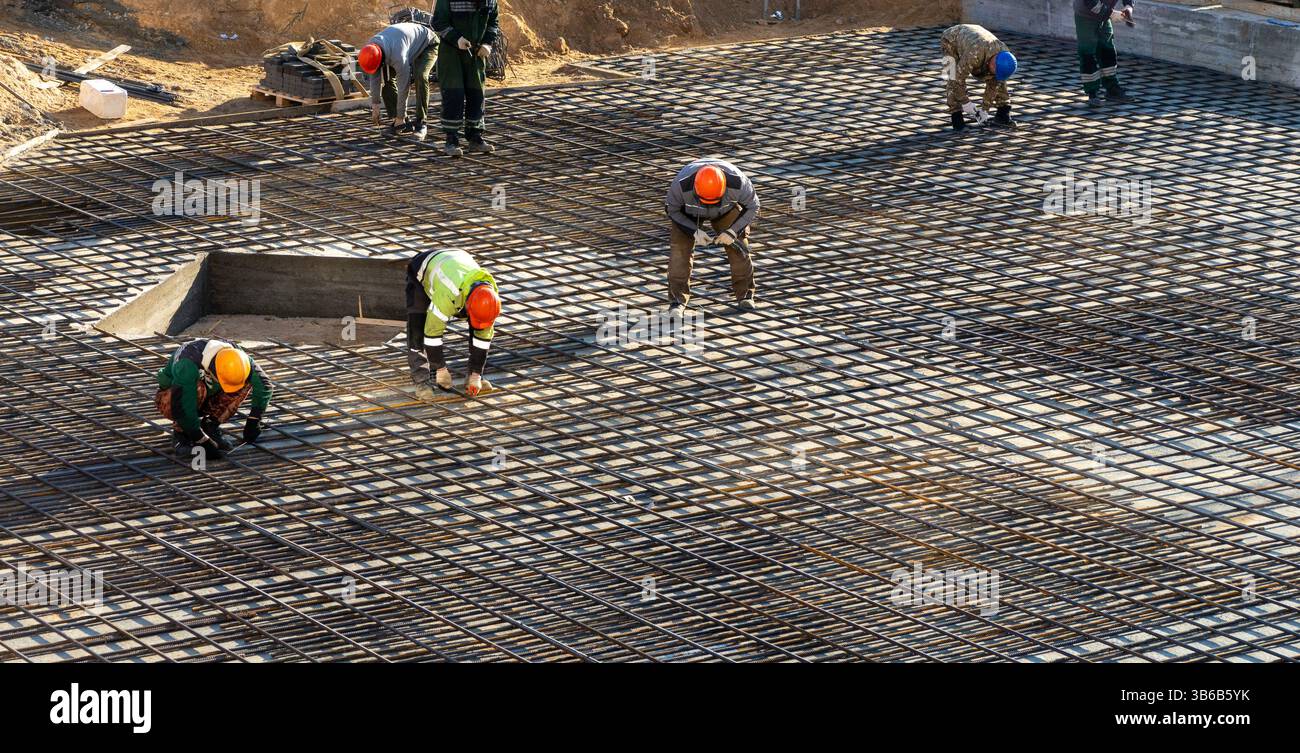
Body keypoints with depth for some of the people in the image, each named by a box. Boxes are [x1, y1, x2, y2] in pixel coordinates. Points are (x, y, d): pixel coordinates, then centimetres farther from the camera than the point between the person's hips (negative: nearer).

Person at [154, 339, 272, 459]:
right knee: (198, 388, -38)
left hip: (207, 399, 5)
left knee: (246, 384, -18)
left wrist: (253, 420, -20)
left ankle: (210, 426, -6)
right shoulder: (188, 365, -39)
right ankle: (180, 433, -16)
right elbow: (182, 408, -39)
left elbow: (263, 385, -13)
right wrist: (202, 441, -35)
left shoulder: (237, 356, -22)